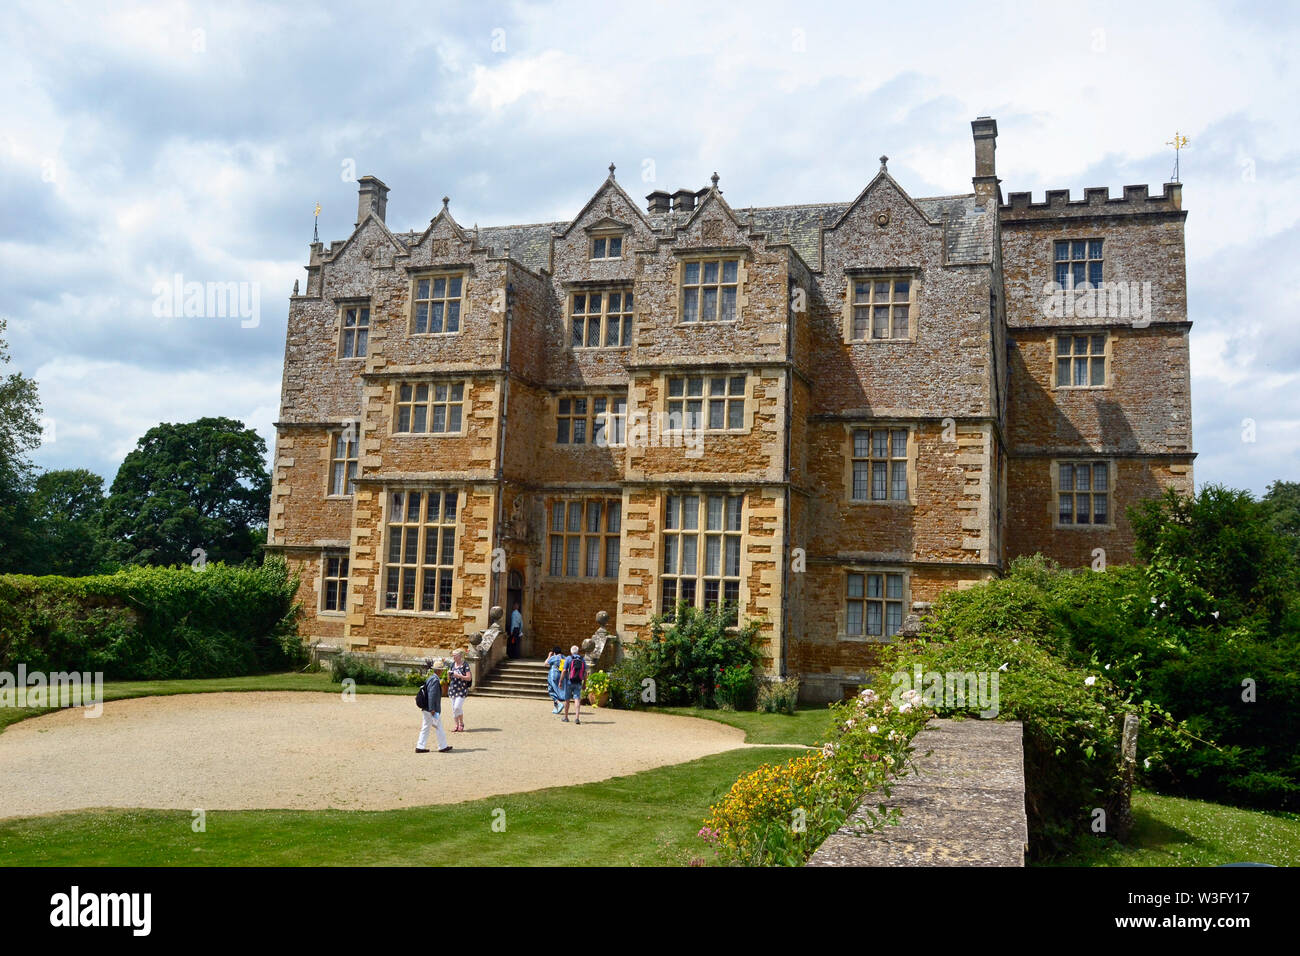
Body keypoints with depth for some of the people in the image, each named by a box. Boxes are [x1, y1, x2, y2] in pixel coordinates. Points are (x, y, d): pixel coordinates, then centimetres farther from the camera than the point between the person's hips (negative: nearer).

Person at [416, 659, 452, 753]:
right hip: (432, 709, -9)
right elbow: (432, 695, -23)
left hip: (426, 709, 9)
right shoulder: (435, 680, -19)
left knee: (425, 727, 12)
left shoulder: (431, 678, 11)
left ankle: (420, 747, 14)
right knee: (438, 728, 2)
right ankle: (442, 747, 11)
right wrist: (432, 709, -22)